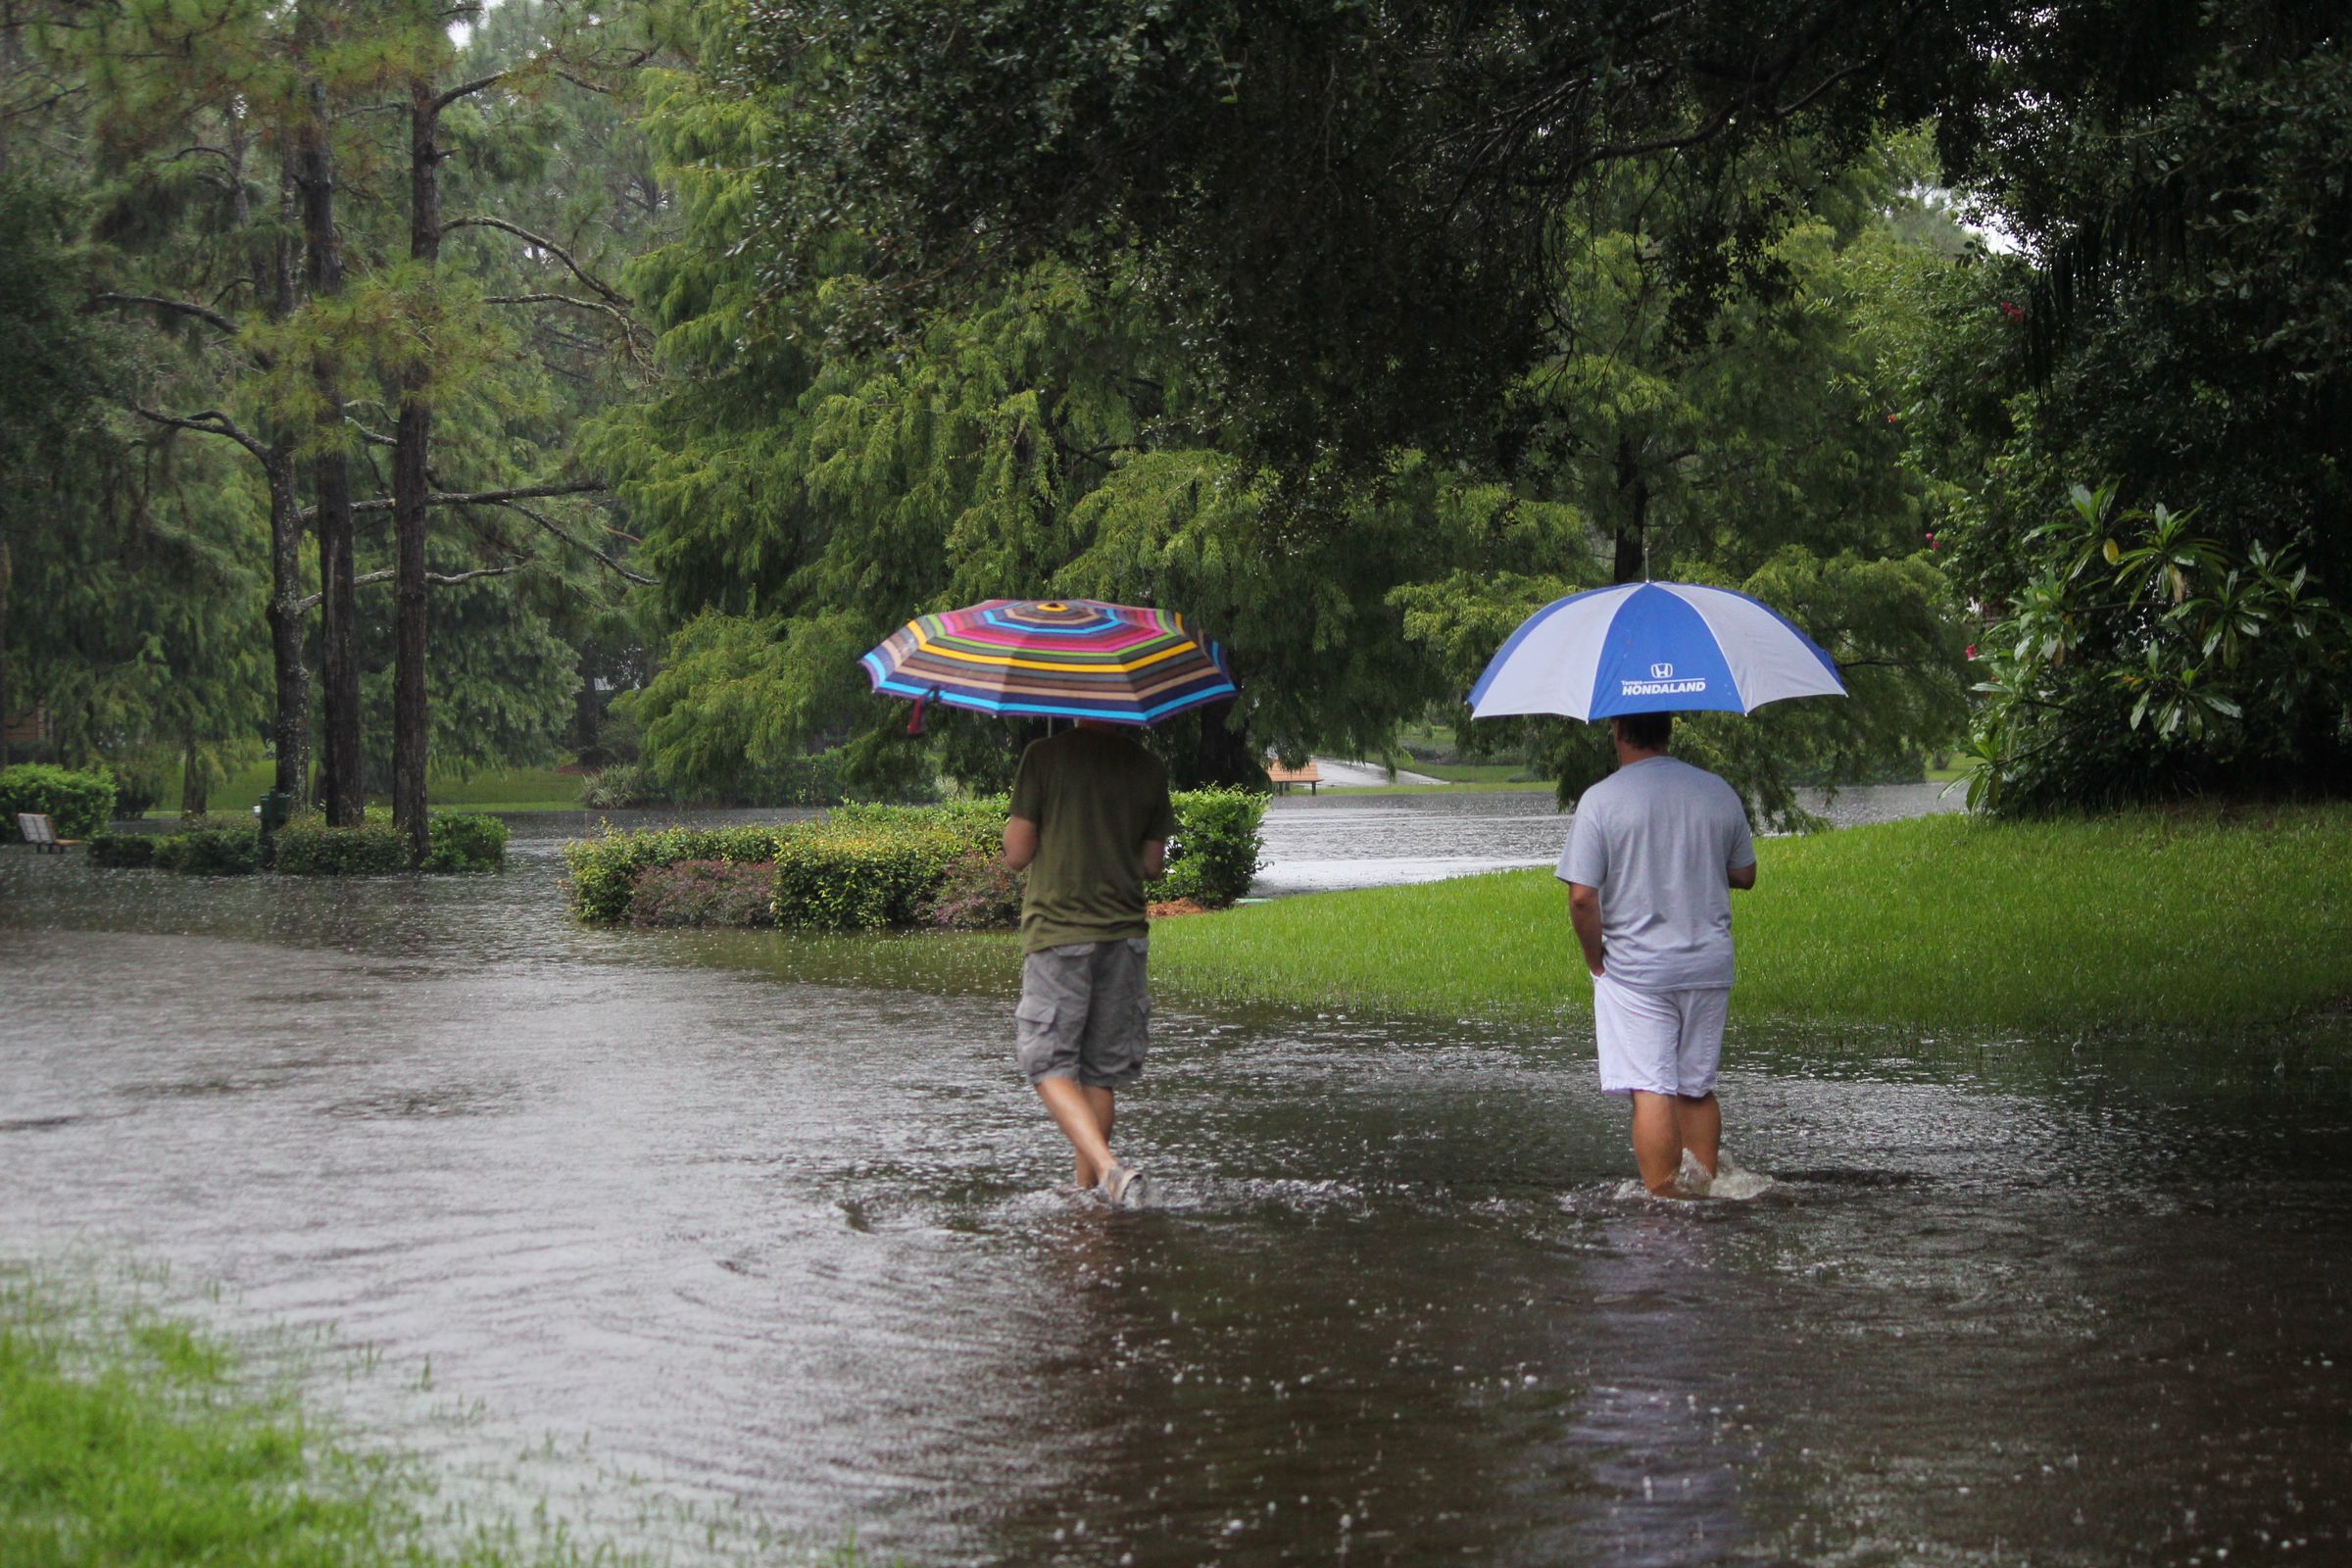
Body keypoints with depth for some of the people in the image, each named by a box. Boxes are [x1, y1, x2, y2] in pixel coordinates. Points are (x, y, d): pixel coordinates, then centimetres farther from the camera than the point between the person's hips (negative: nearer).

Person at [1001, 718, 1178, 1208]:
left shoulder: (1044, 757, -8)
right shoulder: (1148, 768, 2)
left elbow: (1017, 853, -7)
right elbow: (1153, 865, 8)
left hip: (1056, 932, -4)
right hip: (1124, 933, 4)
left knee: (1049, 1065, 0)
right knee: (1102, 1071, 14)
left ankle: (1109, 1167, -20)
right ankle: (1086, 1186, 21)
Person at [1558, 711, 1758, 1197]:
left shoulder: (1600, 800, -10)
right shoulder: (1719, 793, 3)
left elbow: (1582, 897, -14)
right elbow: (1745, 875, 13)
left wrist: (1597, 962, -1)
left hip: (1635, 970, -4)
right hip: (1709, 965, 4)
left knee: (1651, 1092, -4)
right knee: (1697, 1088, 16)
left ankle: (1664, 1200, -6)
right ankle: (1705, 1190, 19)